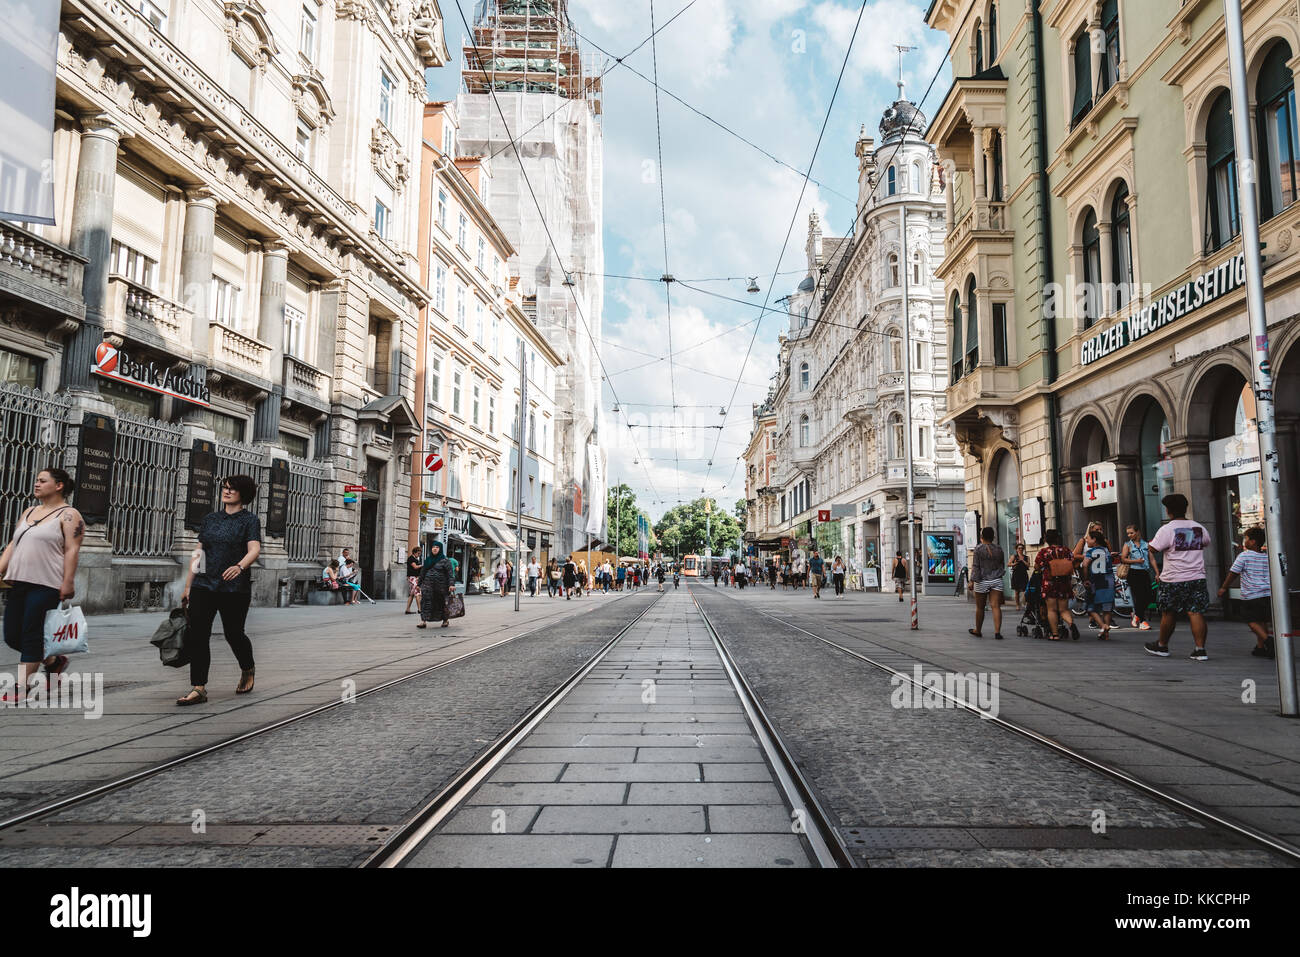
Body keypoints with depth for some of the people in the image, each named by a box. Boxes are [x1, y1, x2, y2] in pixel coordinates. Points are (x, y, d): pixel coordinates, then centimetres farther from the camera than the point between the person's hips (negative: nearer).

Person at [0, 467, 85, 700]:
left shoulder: (69, 515, -3)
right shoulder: (29, 512, 20)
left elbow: (72, 550, -11)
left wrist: (67, 582, -18)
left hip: (45, 585, -8)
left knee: (32, 636, -7)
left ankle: (21, 688, 0)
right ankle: (54, 661, 27)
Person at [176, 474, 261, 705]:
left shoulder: (250, 520, 0)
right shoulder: (210, 518, 15)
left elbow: (254, 549, -14)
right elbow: (199, 553, 17)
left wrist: (239, 566, -35)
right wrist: (188, 585, 14)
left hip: (234, 589, -4)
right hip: (204, 585, 4)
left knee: (233, 634, 4)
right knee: (197, 635, -6)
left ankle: (247, 671, 32)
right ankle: (199, 688, -4)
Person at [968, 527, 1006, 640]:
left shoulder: (978, 549, -8)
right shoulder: (999, 548, 5)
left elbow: (975, 566, -12)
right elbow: (1003, 565, 15)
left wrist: (972, 581, -11)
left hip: (982, 582, -3)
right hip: (997, 581, 3)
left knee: (980, 607, 8)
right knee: (996, 606, -3)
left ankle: (978, 630, 21)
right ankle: (997, 631, -13)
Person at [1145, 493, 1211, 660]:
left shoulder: (1167, 529, -12)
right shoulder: (1199, 527, 6)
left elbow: (1152, 549, -12)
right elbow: (1207, 541, 27)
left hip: (1173, 580, -4)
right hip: (1197, 578, 4)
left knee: (1168, 614, 8)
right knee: (1196, 612, 2)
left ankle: (1162, 646, 23)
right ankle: (1200, 650, -3)